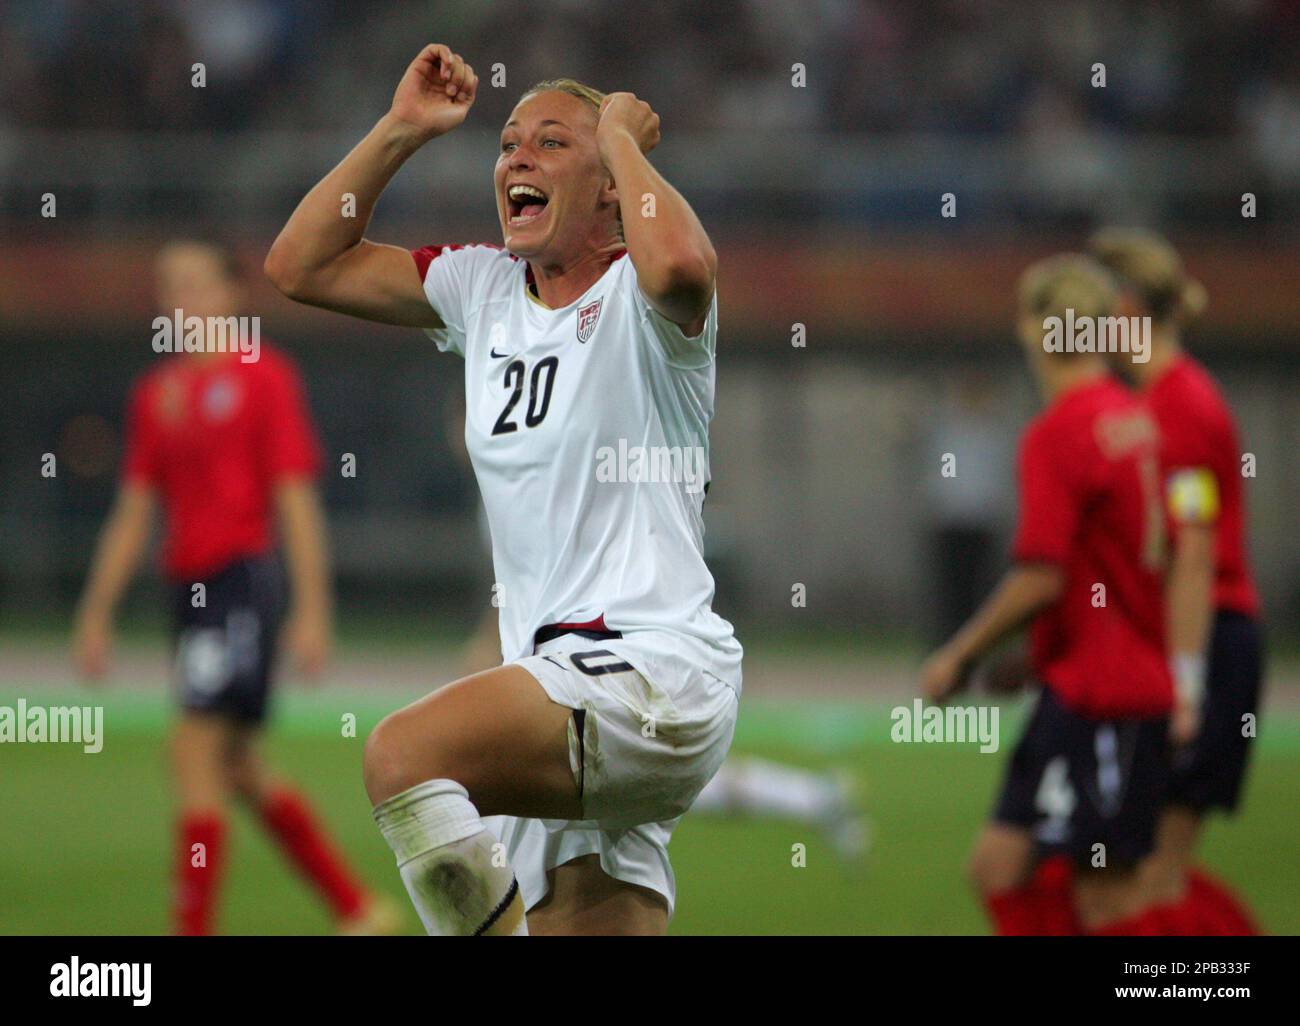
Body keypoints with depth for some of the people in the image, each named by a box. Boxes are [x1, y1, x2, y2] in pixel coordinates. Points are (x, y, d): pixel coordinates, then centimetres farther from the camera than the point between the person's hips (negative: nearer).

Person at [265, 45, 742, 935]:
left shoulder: (637, 295, -5)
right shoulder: (484, 289, 17)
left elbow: (679, 267, -31)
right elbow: (299, 265, 20)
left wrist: (623, 134, -13)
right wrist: (401, 130, 11)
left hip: (658, 669, -8)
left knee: (403, 754, -30)